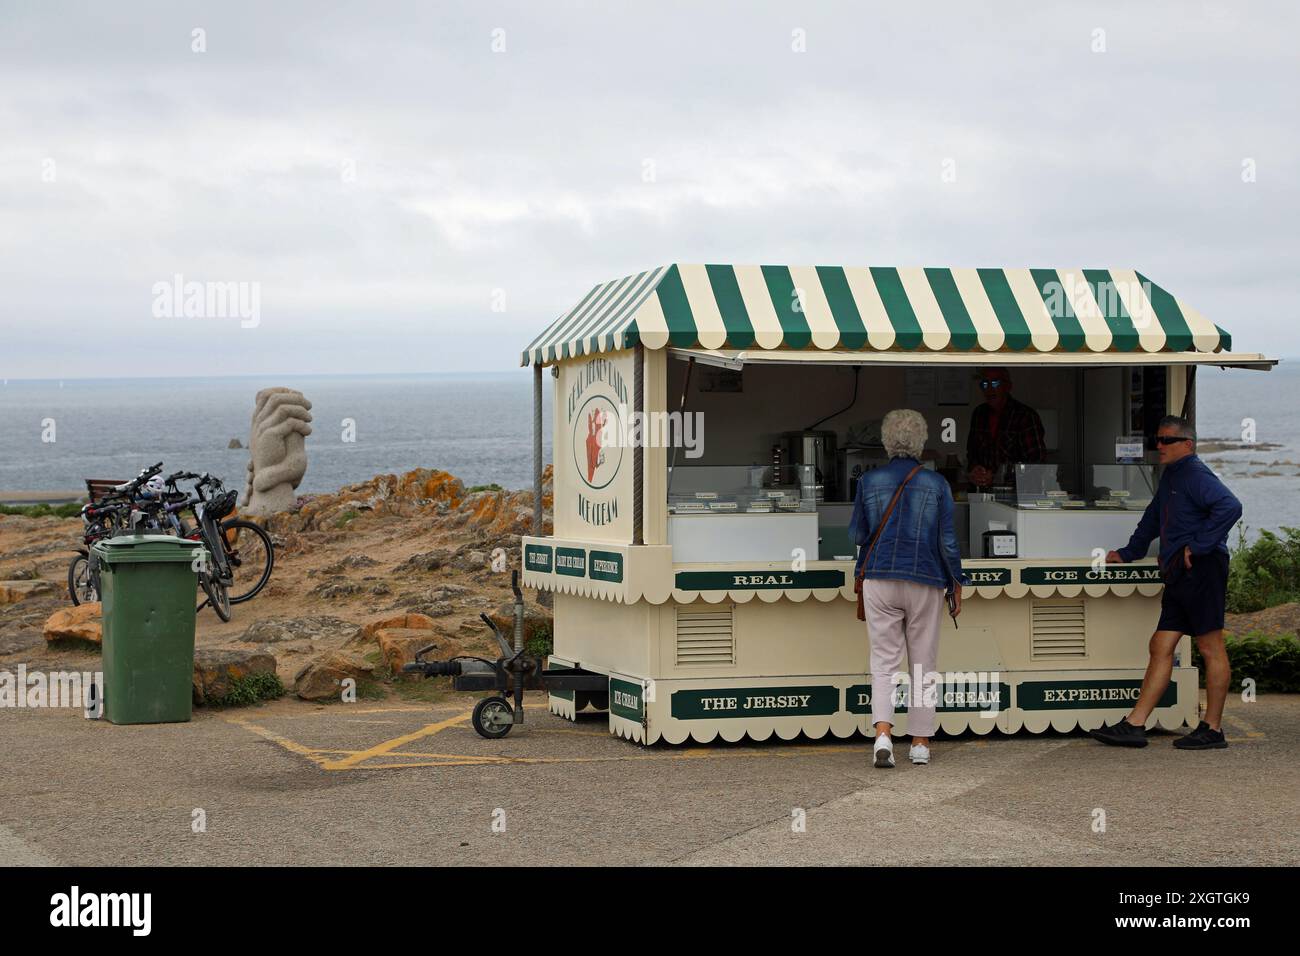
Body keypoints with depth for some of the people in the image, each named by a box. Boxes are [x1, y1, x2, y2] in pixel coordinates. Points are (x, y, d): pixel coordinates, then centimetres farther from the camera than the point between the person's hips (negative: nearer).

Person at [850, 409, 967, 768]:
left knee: (884, 660, 1)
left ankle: (883, 733, -19)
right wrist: (957, 586, 7)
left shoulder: (869, 481, 1)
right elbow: (948, 541, -2)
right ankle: (921, 743, 12)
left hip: (879, 579, 0)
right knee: (923, 662, 9)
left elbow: (857, 534, 8)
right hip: (925, 582, 0)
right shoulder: (936, 484, -1)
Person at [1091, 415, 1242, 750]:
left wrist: (1198, 547, -22)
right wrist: (1128, 554, 38)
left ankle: (1212, 729, 0)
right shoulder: (1171, 476, 21)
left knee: (1211, 648, -4)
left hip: (1201, 571, -10)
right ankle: (1134, 726, 6)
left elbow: (1230, 506, -26)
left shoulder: (1196, 475, -10)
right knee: (1161, 647, 7)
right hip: (1178, 575, 10)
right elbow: (1153, 519, 36)